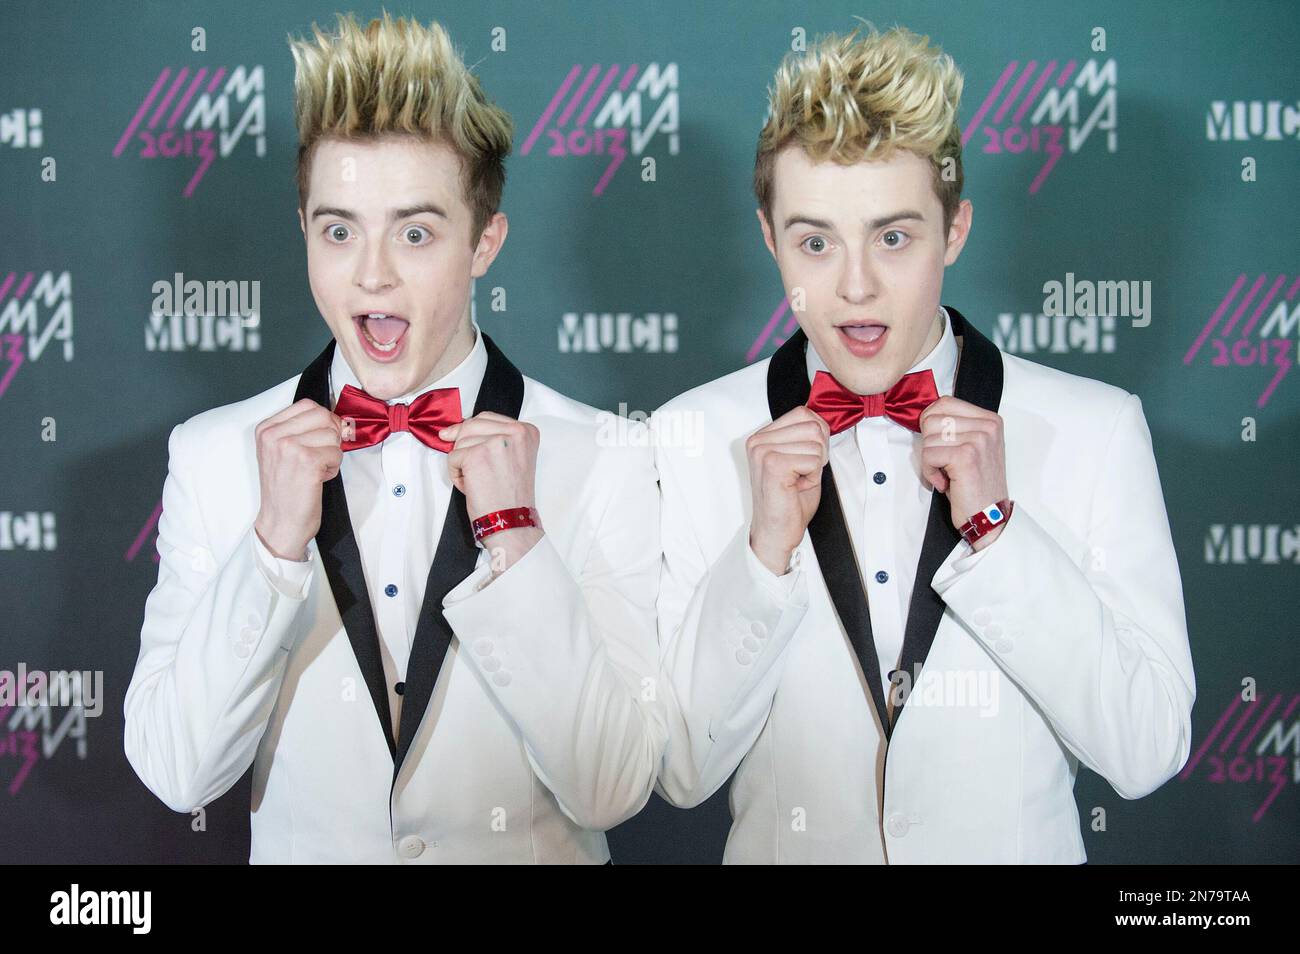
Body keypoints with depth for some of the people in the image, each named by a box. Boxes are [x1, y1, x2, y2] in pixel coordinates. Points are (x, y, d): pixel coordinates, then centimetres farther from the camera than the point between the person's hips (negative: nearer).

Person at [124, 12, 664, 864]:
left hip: (533, 853, -1)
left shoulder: (609, 463, -7)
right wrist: (275, 543, -16)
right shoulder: (214, 455, -2)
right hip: (300, 852, 2)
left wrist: (514, 538, -18)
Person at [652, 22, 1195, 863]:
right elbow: (682, 771, -10)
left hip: (1019, 846, 0)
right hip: (785, 846, 1)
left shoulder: (1097, 428, -11)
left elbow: (1147, 754, -13)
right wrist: (766, 553, -22)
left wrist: (993, 530, -20)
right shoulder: (693, 439, -10)